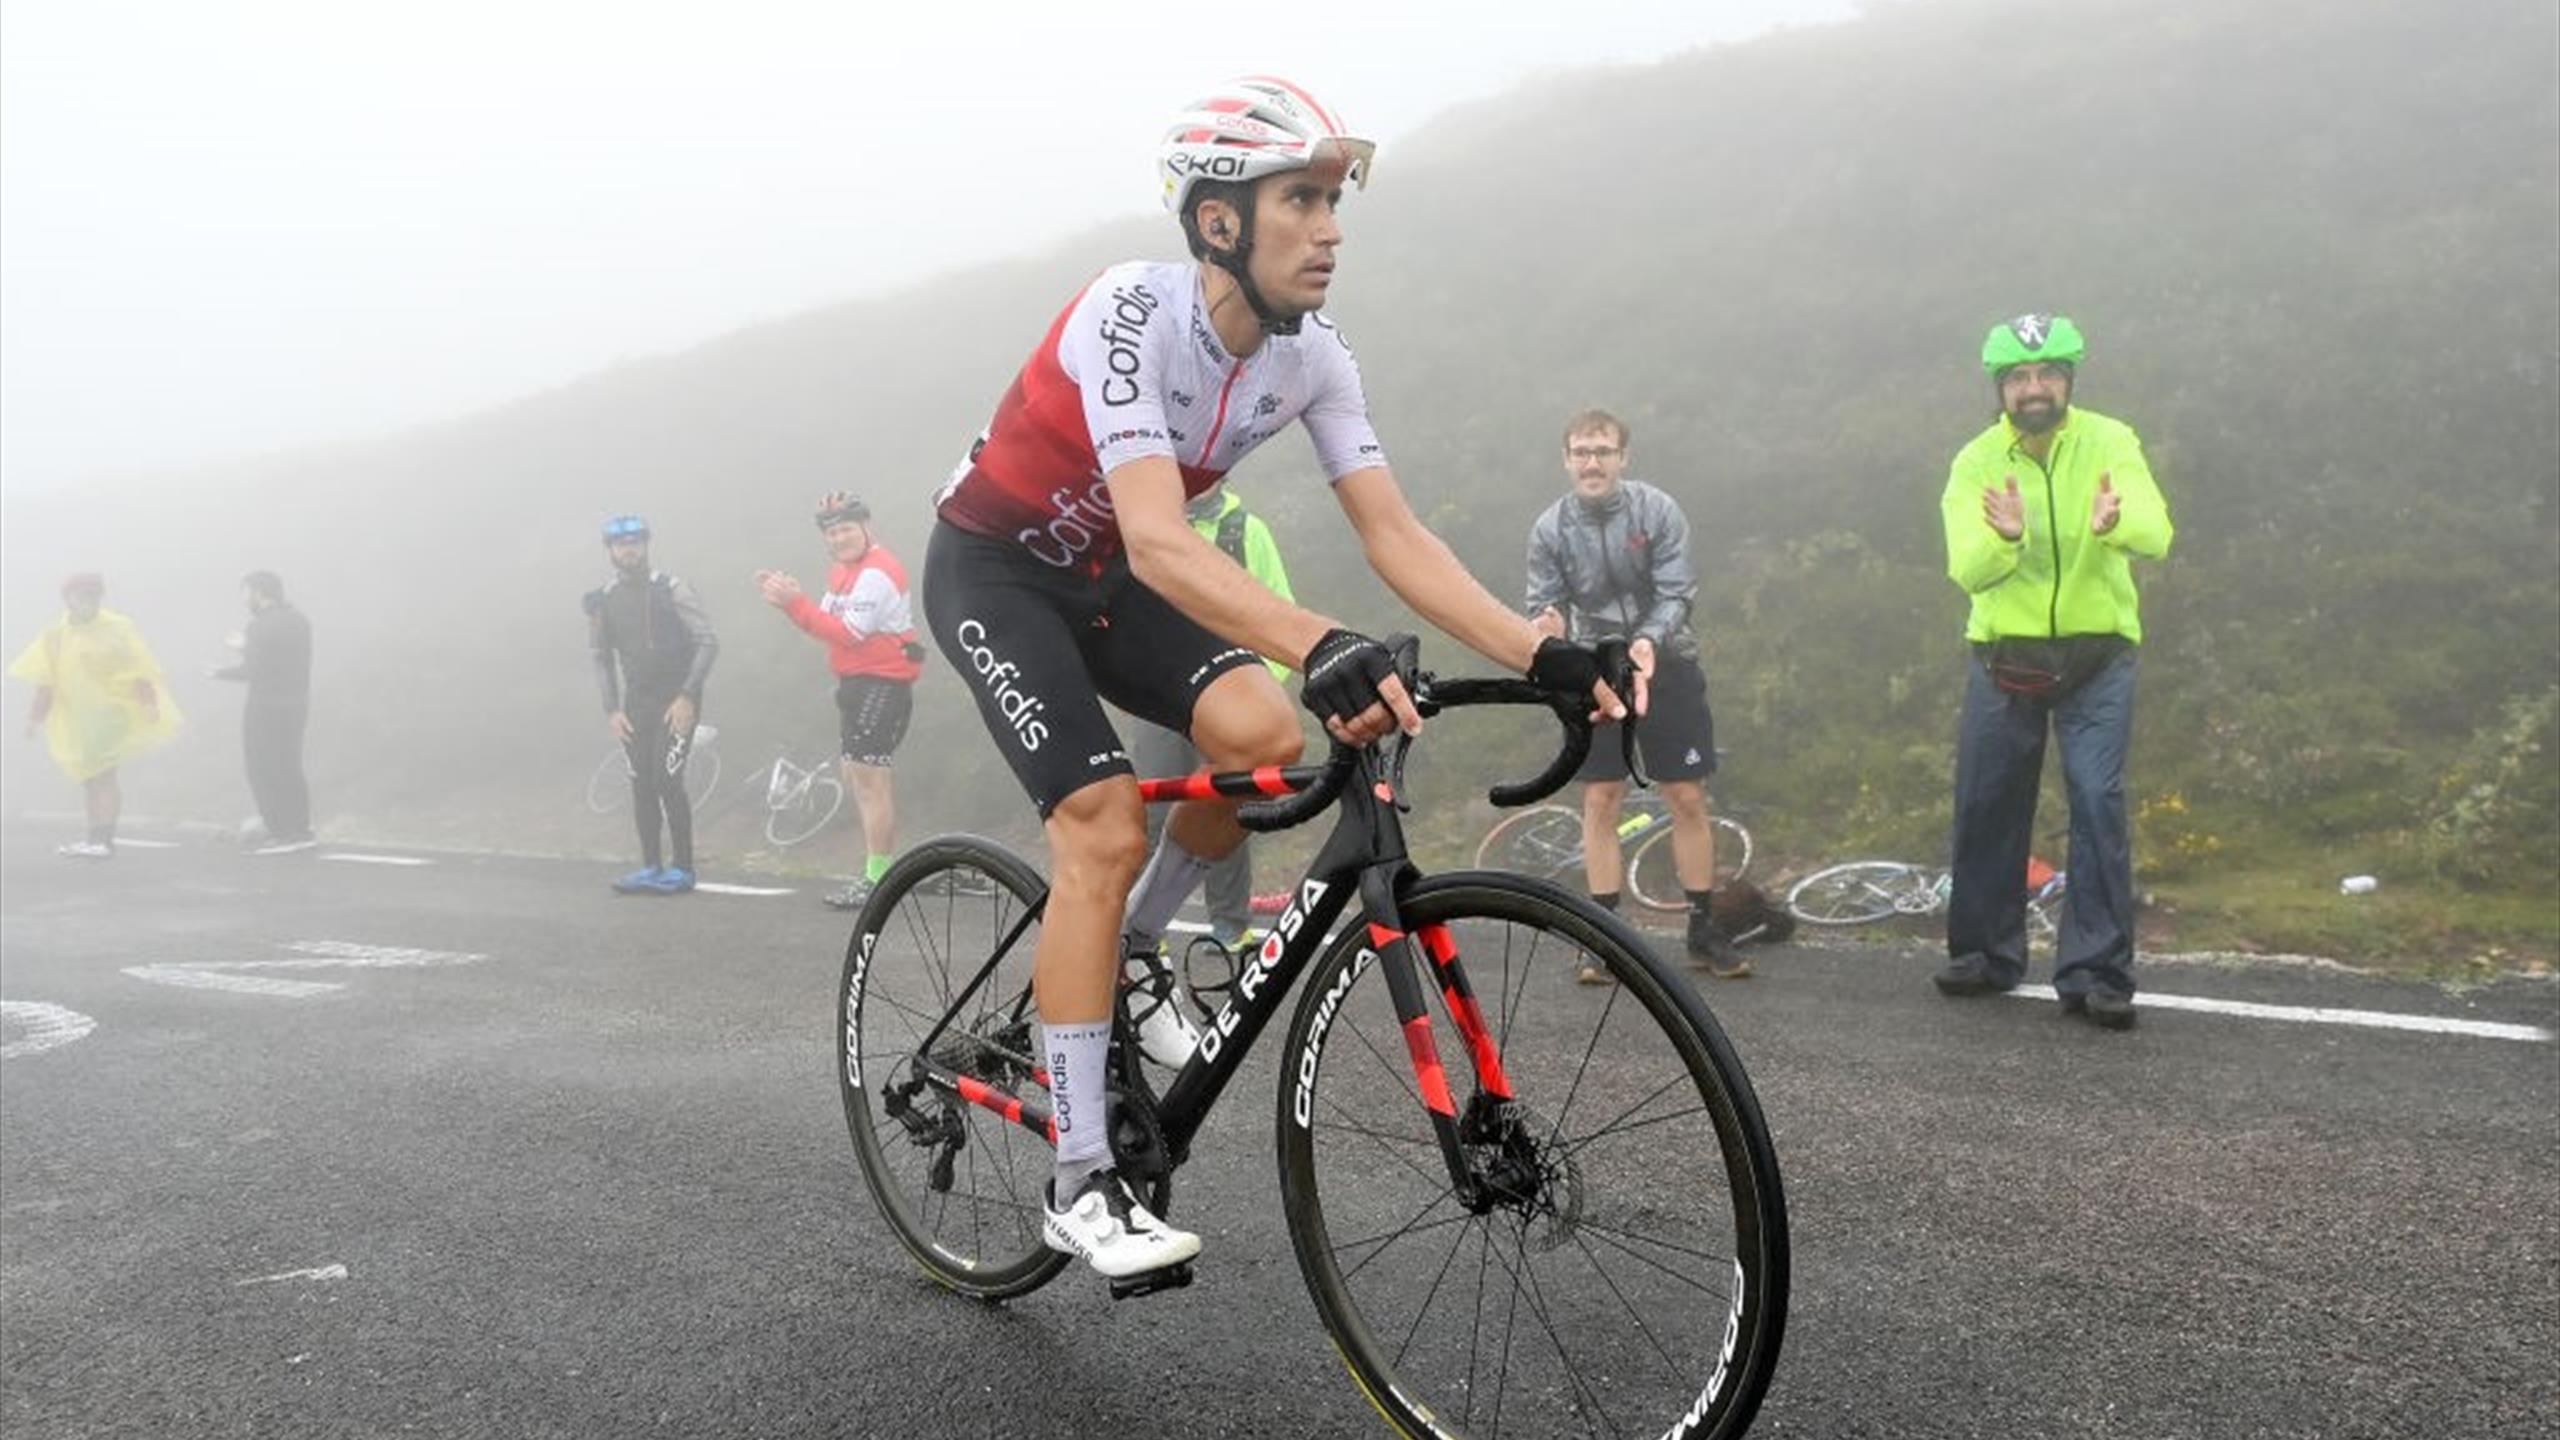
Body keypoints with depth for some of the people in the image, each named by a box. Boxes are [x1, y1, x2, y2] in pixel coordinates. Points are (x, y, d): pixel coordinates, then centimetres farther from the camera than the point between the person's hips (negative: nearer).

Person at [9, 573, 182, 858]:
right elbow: (46, 681, 11)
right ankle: (96, 838, 20)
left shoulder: (117, 629, -5)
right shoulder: (56, 634, 7)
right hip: (76, 716, 5)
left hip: (109, 714, -5)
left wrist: (149, 705, -19)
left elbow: (140, 672, -9)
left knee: (103, 775, -12)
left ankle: (103, 839, -13)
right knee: (89, 777, 12)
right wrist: (36, 716, 7)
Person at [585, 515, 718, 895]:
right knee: (641, 784, 4)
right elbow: (602, 656, 12)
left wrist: (688, 696, -15)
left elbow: (708, 642, -10)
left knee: (667, 780, -11)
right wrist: (611, 710, 4)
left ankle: (682, 868, -2)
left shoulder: (672, 590, -8)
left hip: (676, 700, -4)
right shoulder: (603, 600, 4)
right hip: (636, 702, 5)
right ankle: (651, 867, 12)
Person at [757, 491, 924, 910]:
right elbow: (829, 625, 11)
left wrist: (795, 603, -23)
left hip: (881, 683, -11)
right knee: (859, 774, 16)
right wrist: (787, 598, -2)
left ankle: (877, 880, -7)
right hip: (857, 682, 11)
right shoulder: (845, 570, 16)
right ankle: (888, 867, 26)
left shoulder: (877, 573, -17)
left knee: (868, 777, -11)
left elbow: (850, 634, -23)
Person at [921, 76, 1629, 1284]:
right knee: (1105, 827, -21)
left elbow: (1395, 535, -15)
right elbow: (1158, 541, -43)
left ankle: (1130, 953, 7)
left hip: (1104, 575, 6)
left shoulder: (1313, 357, -11)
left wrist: (1543, 658, -27)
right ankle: (1080, 1185, -11)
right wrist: (1321, 645, -58)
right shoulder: (1132, 313, -31)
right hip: (993, 568, -6)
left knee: (1263, 734, -21)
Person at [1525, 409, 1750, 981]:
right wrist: (1548, 624, -29)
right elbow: (1546, 604, -5)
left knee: (1688, 800, 2)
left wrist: (1649, 640, -33)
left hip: (1665, 662, -1)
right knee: (1600, 801, 0)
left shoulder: (1657, 511, -12)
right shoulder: (1551, 529, -7)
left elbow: (1677, 592, -15)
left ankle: (1704, 929, 15)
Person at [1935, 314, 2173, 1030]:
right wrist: (2004, 537, -40)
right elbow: (1966, 569, -17)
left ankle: (2095, 974, -1)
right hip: (2003, 656, 2)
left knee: (2099, 804, -9)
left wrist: (2114, 524, -46)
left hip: (2097, 656, -2)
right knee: (1986, 806, 7)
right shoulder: (1976, 463, -5)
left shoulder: (2110, 443, -7)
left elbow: (2156, 535, -22)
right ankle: (1986, 954, 23)